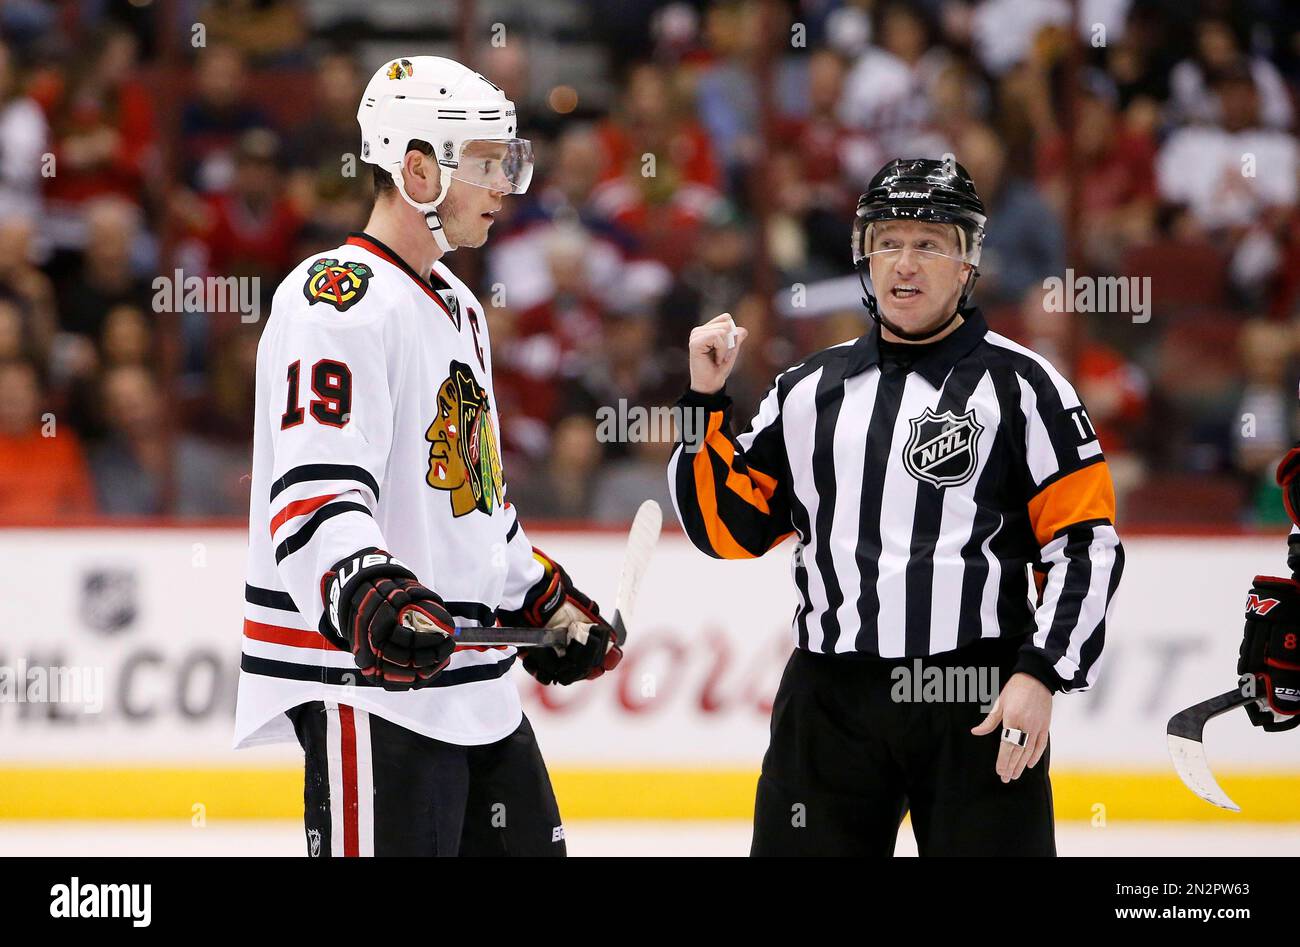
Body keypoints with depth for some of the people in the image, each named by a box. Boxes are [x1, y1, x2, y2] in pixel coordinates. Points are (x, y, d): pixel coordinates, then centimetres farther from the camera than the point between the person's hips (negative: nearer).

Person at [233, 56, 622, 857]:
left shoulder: (456, 307, 20)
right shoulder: (341, 300, -13)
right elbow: (315, 491, -25)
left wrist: (545, 603, 30)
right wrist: (369, 593, -40)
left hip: (475, 686, 10)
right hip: (368, 687, -10)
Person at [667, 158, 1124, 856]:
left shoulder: (1018, 384, 0)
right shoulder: (809, 391, 13)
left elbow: (1084, 544, -4)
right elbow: (727, 528, 13)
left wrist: (1041, 674, -13)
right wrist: (705, 400, 3)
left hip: (979, 705, -4)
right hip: (828, 707, 4)